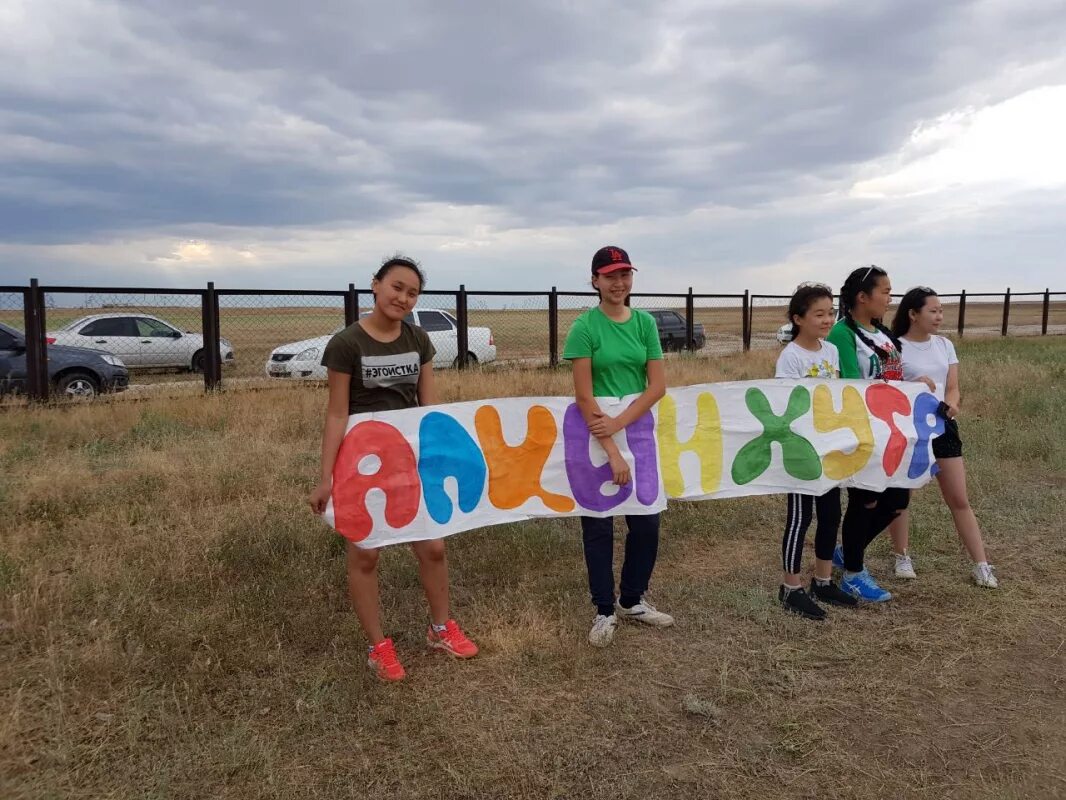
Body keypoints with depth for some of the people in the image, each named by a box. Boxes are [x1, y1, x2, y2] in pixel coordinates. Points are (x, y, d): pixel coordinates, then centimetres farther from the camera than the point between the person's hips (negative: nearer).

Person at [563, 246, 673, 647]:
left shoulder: (645, 322, 4)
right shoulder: (585, 326, -9)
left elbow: (658, 385, -2)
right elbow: (583, 395, -14)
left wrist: (619, 422, -15)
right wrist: (612, 450, -17)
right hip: (595, 438, -4)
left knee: (646, 522, 10)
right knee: (598, 524, 6)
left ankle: (632, 601, 31)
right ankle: (604, 611, 22)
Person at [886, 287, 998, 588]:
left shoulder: (945, 345, 7)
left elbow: (953, 388, 6)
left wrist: (951, 404, -16)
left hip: (941, 425, 4)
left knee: (959, 500, 7)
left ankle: (981, 565, 14)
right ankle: (902, 557, 26)